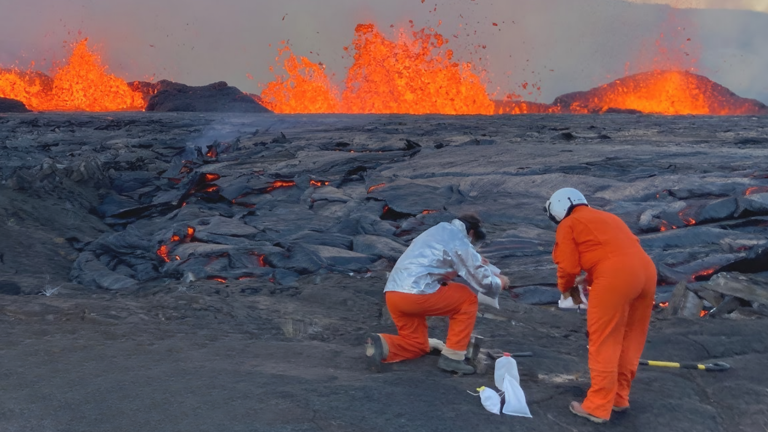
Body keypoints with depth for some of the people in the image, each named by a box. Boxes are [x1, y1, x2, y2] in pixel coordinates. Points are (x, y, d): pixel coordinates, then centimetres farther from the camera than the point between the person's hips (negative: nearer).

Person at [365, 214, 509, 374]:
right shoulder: (460, 242, 0)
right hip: (416, 293, -8)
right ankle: (453, 357, 8)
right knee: (468, 299, 12)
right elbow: (484, 282, 5)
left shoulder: (440, 229, 25)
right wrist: (499, 283, 25)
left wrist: (495, 272, 38)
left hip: (392, 294, 8)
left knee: (417, 345, 22)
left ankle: (381, 344, -6)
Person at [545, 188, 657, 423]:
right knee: (630, 339, 18)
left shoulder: (568, 224, 9)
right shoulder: (608, 217, 31)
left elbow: (568, 266, 2)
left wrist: (566, 288, 21)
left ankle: (598, 406, 8)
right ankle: (619, 397, 29)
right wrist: (588, 280, 31)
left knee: (604, 342, 2)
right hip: (646, 270, 8)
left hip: (616, 277, -8)